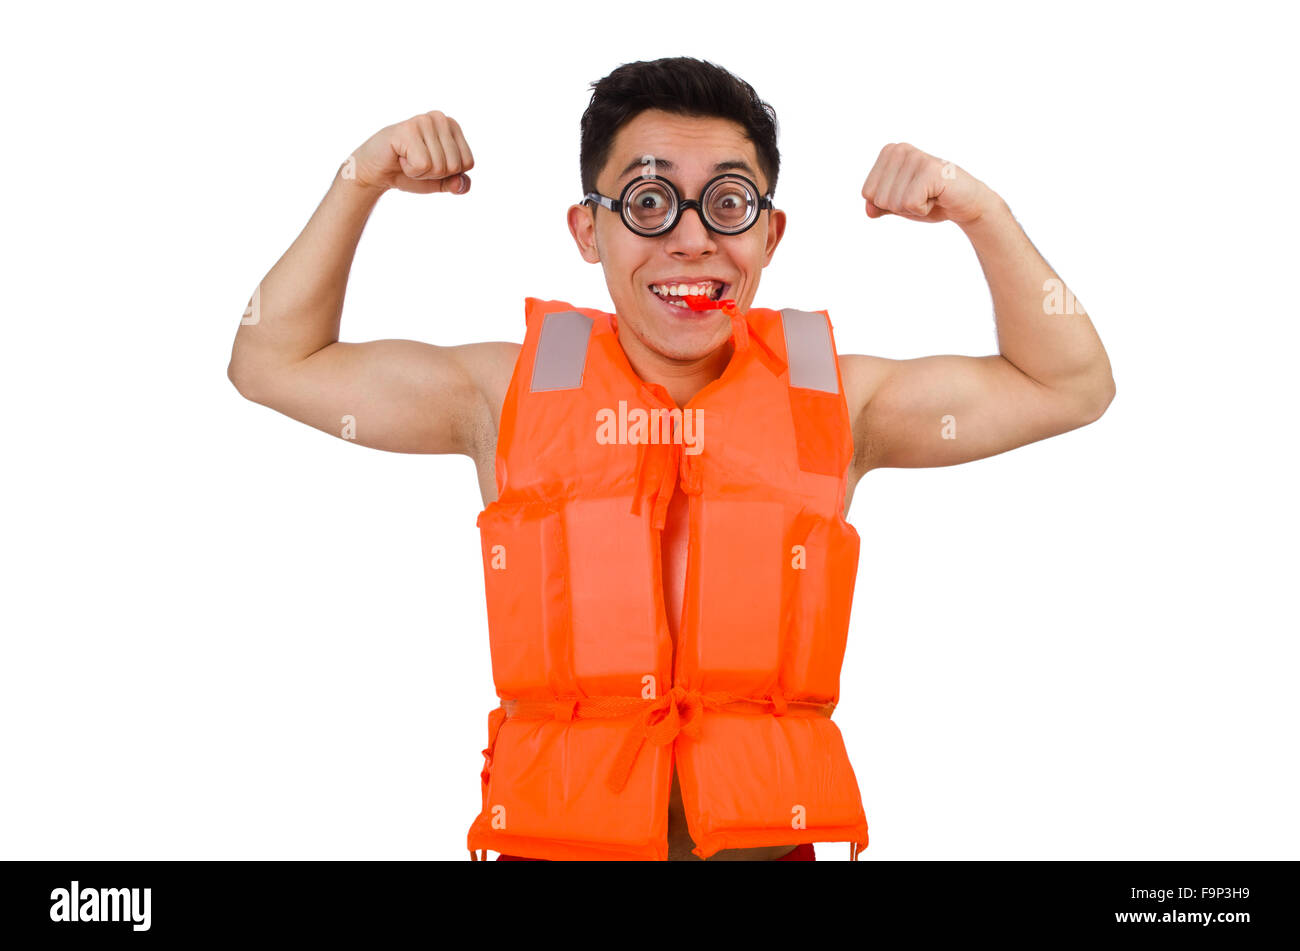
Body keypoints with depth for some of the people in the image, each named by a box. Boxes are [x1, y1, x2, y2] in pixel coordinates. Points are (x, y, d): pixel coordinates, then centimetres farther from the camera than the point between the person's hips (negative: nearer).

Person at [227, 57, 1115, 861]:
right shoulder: (509, 396, -4)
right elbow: (272, 363, 5)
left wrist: (979, 211, -7)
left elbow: (1071, 385, 5)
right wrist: (360, 183, -5)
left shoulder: (834, 406, -3)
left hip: (769, 839, 1)